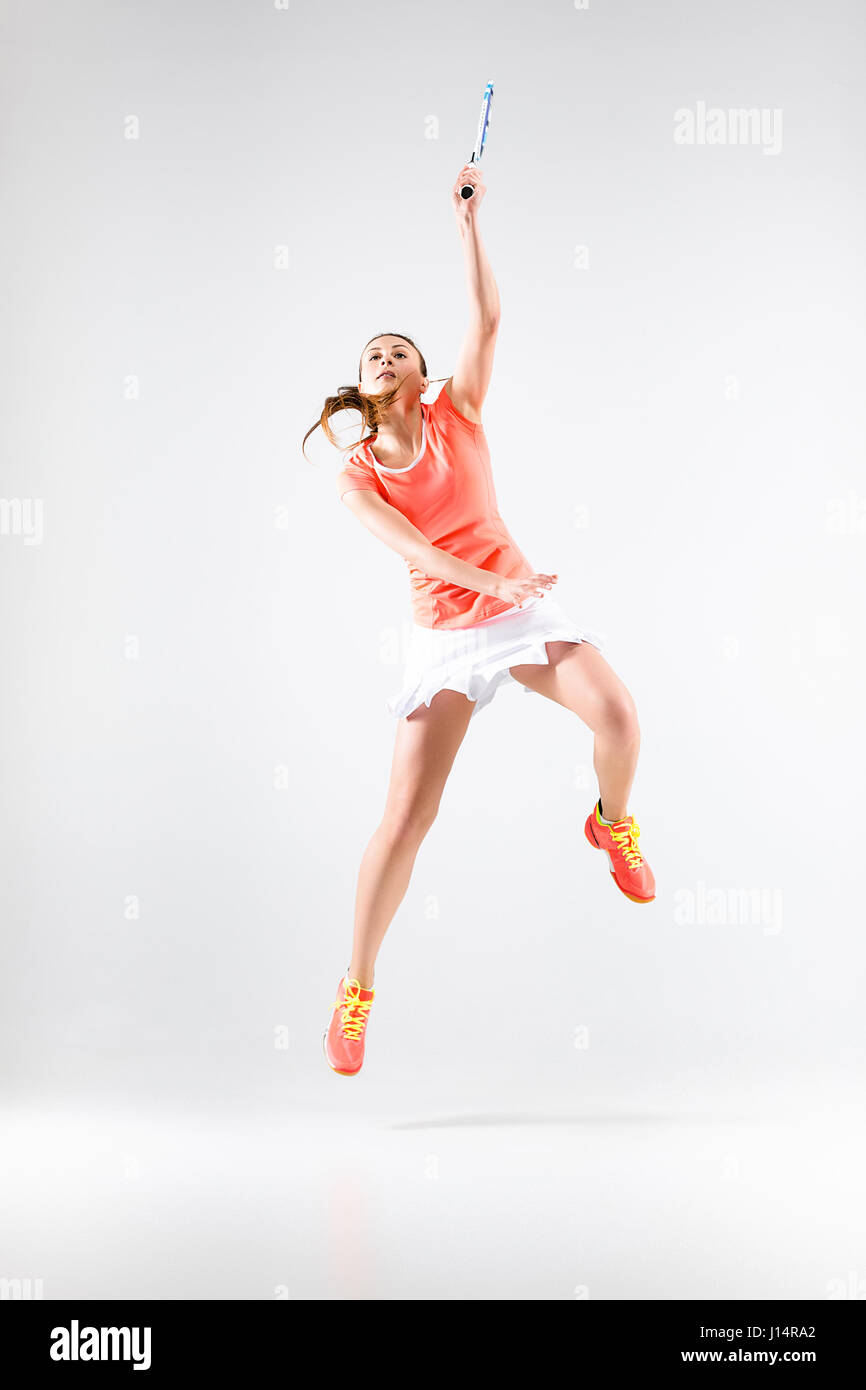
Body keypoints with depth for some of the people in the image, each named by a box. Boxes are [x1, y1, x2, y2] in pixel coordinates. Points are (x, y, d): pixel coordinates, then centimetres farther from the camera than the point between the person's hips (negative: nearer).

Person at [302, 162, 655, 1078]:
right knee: (406, 814, -9)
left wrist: (466, 220, -15)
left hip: (522, 610, 1)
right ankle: (355, 991, 5)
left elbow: (487, 318, -10)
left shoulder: (458, 411, 2)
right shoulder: (357, 477, -3)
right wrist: (492, 583, -33)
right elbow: (409, 547, -19)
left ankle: (613, 824, 9)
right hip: (443, 637, -1)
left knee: (615, 712, -27)